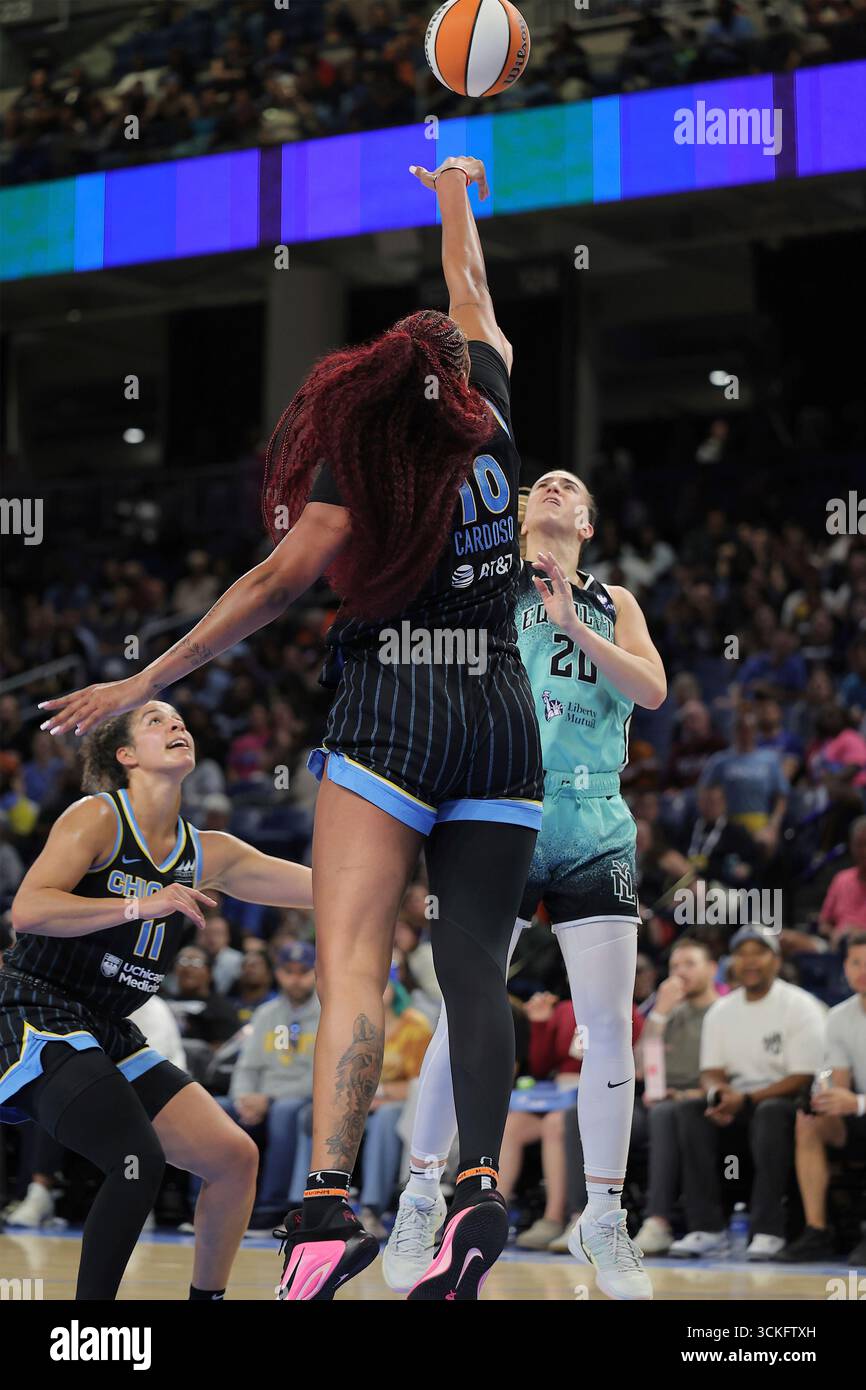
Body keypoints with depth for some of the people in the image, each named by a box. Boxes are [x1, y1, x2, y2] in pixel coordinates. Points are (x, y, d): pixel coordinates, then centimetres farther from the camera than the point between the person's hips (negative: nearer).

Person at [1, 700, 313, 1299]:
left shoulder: (207, 855, 10)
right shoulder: (98, 818, -8)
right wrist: (139, 906, -27)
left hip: (110, 1037, 7)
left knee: (234, 1157, -2)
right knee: (138, 1160, -25)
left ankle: (206, 1298, 15)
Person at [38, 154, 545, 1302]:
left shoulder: (367, 444, 0)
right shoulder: (486, 420, 11)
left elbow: (280, 581, -8)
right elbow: (472, 301, 31)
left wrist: (142, 685, -6)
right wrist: (455, 199, 49)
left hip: (392, 712, -4)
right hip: (502, 719, 4)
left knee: (352, 961, -12)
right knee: (474, 968, 2)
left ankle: (328, 1204, -26)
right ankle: (480, 1184, -16)